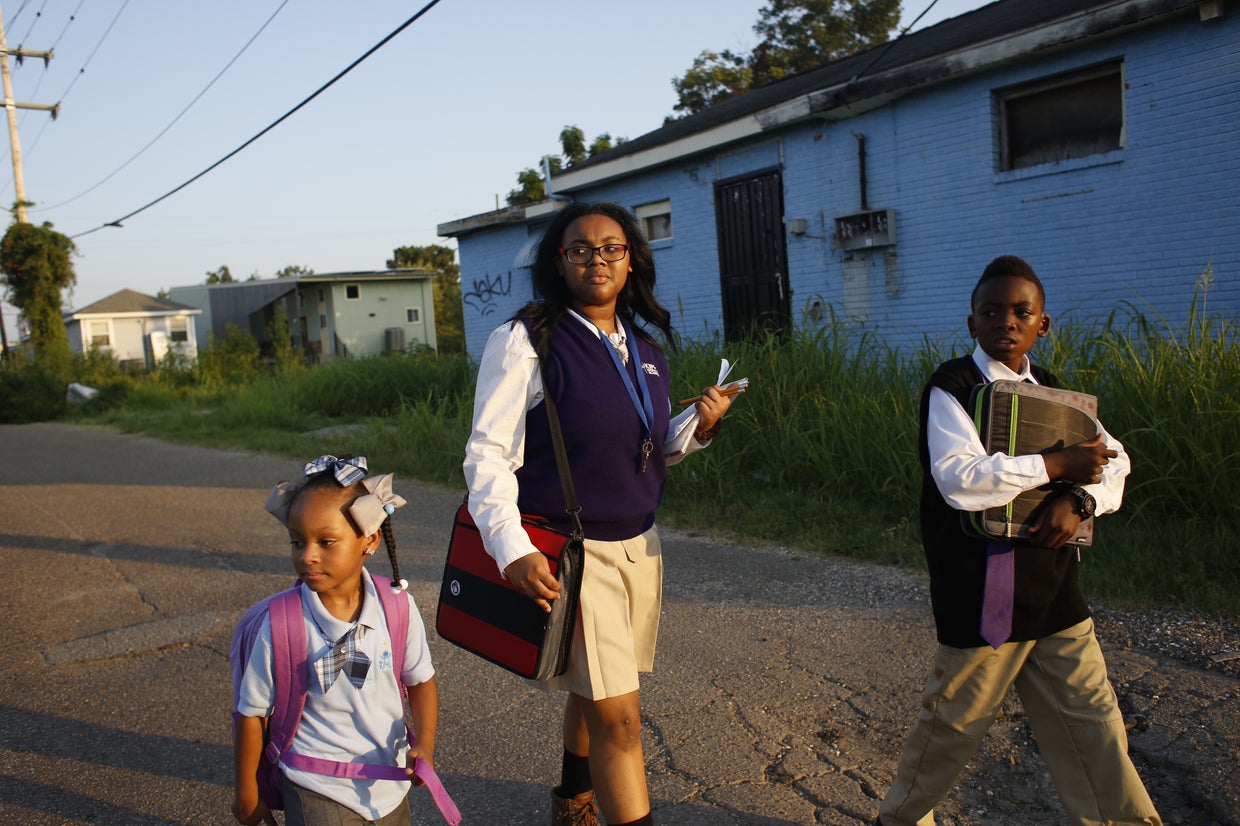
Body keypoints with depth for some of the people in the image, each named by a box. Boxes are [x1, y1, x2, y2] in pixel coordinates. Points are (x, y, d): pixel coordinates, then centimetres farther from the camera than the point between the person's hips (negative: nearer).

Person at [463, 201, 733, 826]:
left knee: (594, 691, 22)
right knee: (618, 718, -5)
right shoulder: (525, 341, -12)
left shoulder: (644, 347, 8)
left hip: (638, 545, 7)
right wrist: (513, 549, -24)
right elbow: (488, 454, -13)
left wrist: (697, 426, -4)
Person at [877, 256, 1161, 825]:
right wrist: (1056, 466, -19)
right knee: (954, 723, 8)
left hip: (1054, 589, 6)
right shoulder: (952, 387, -9)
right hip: (981, 595, -6)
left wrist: (1078, 498, -9)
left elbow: (1113, 460, 12)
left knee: (1091, 723, 10)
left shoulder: (1050, 391, 12)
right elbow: (959, 478, -24)